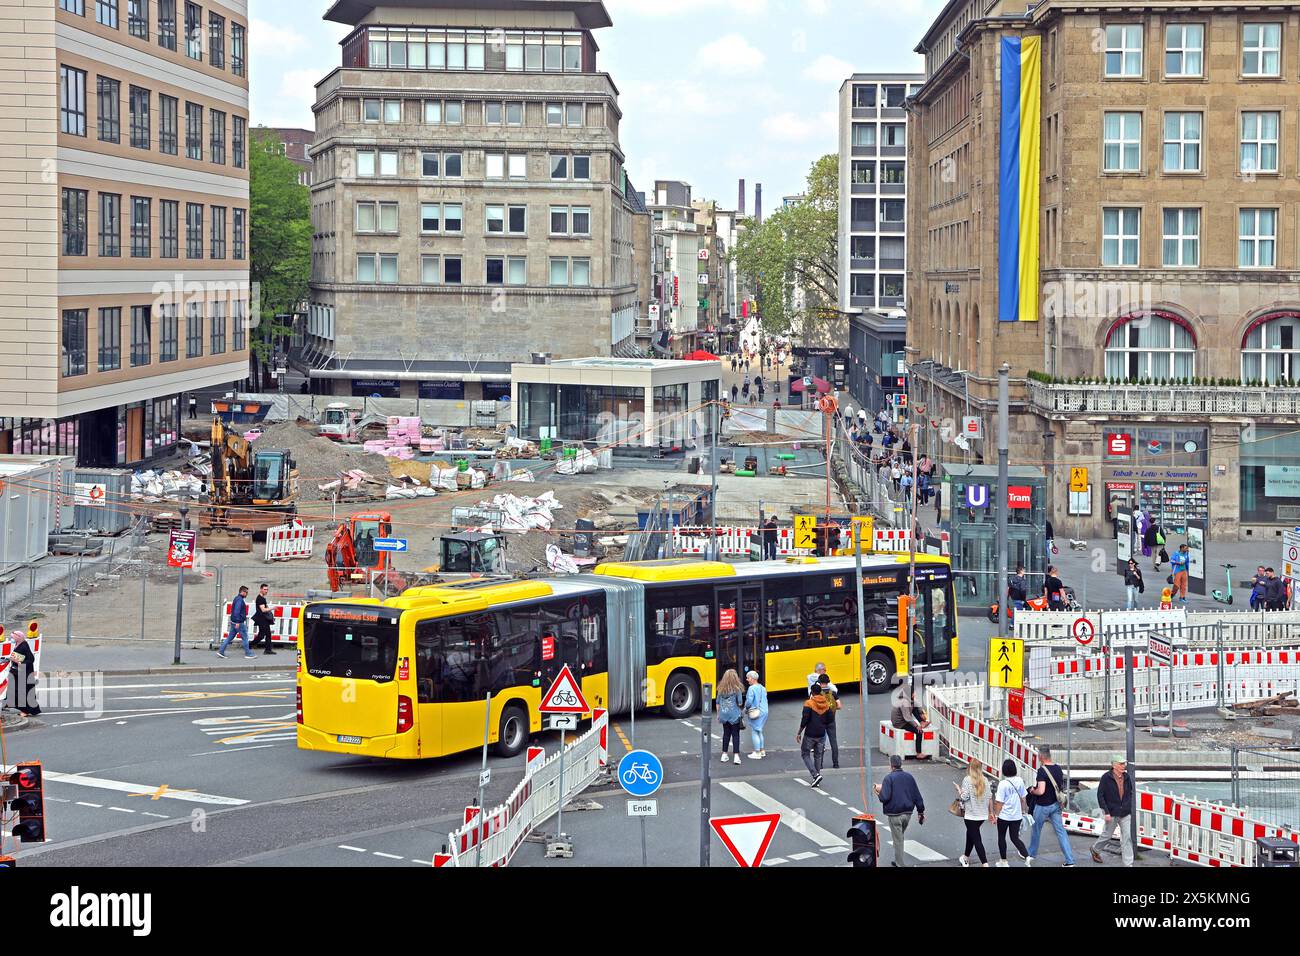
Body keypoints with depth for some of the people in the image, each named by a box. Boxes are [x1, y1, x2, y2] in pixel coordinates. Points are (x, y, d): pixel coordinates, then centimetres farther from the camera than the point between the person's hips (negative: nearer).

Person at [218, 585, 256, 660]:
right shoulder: (240, 600, -16)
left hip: (234, 622, 10)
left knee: (230, 637, 10)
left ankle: (221, 651, 8)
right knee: (245, 638, 0)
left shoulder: (237, 598, 16)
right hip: (239, 623, -10)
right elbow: (236, 611, -25)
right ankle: (248, 654, 6)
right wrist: (237, 622, -27)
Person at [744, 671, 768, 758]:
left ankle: (757, 753, 0)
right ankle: (762, 750, 26)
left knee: (754, 732, -1)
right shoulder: (763, 688, 10)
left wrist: (746, 708, -2)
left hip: (755, 712, -8)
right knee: (759, 732, 21)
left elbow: (749, 701, -20)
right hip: (764, 711, 9)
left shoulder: (752, 688, -15)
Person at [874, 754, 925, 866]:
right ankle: (898, 861, 32)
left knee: (898, 841, 2)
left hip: (895, 814, -6)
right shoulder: (909, 777, 5)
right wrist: (921, 812, 14)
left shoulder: (889, 778, -13)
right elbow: (917, 796, 6)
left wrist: (879, 791, -1)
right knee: (900, 837, 23)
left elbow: (885, 797, -22)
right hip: (908, 813, 6)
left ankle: (901, 864, 2)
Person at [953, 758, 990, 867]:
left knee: (976, 840, -4)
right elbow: (989, 796, 3)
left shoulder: (967, 780, -13)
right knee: (971, 834, 26)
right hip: (983, 814, 6)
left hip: (971, 815, -6)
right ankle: (966, 857, 42)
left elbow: (964, 797, -16)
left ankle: (985, 863, -14)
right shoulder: (985, 780, 1)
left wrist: (958, 789, 1)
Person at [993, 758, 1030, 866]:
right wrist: (1023, 812, 19)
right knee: (1015, 838, 14)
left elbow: (1000, 802, -16)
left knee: (1001, 837, 15)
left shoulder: (1003, 784, -18)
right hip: (1017, 816, 4)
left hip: (1004, 816, -4)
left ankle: (1003, 861, 22)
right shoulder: (1020, 781, -3)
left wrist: (996, 815, -5)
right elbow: (1023, 798, 6)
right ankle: (1027, 856, -6)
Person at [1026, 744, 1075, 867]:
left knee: (1036, 831, 15)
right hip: (1056, 805, 6)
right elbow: (1061, 788, 13)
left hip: (1042, 806, -6)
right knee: (1060, 831, 5)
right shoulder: (1058, 769, 1)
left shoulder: (1042, 770, -21)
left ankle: (1032, 854, 34)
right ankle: (1070, 860, -1)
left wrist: (1032, 791, -7)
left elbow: (1041, 791, -27)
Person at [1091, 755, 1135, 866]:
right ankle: (1095, 850, 41)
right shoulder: (1106, 778, -12)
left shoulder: (1127, 777, 2)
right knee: (1107, 835, 12)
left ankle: (1129, 864, -1)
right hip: (1111, 813, -4)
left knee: (1127, 838, -3)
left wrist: (1130, 809, 9)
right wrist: (1106, 812, -16)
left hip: (1125, 814, 4)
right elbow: (1100, 795, -11)